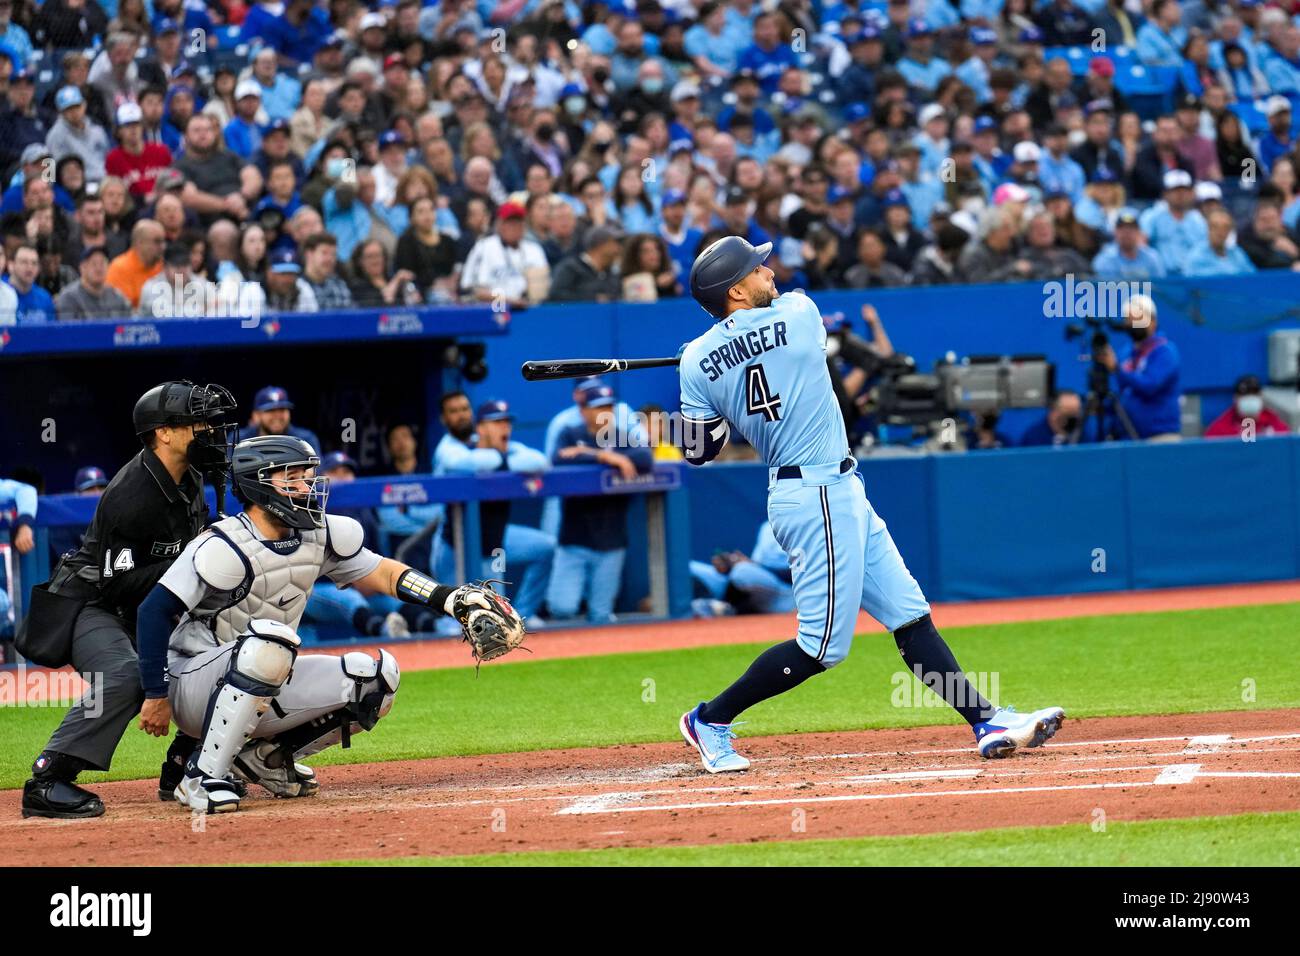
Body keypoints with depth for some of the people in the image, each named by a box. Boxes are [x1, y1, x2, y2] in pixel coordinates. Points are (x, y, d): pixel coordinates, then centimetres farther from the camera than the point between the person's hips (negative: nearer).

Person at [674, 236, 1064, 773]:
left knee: (909, 615, 8)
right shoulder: (796, 313, -12)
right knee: (823, 645, -3)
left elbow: (699, 451, 4)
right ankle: (710, 721, 3)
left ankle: (987, 722, 7)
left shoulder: (697, 361, -1)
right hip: (821, 496, -7)